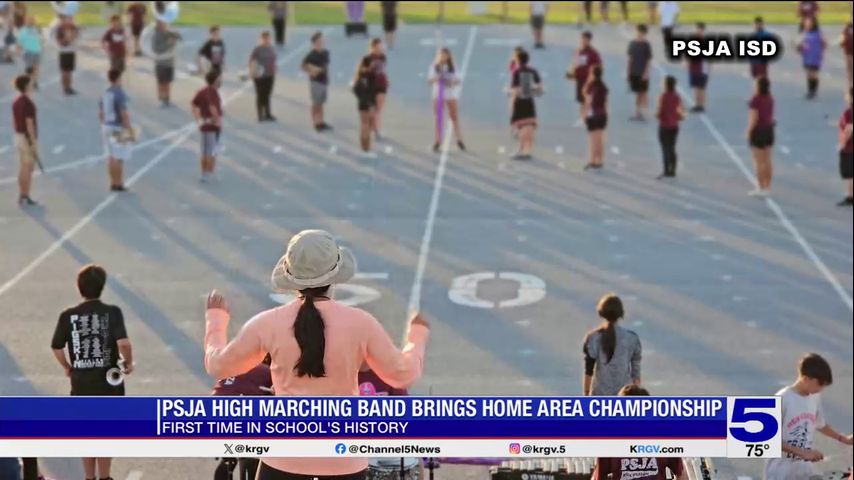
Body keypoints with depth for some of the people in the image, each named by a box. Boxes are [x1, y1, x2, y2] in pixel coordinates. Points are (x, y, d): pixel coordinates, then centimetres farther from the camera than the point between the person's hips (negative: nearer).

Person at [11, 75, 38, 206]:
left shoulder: (16, 102, 7)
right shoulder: (28, 103, -21)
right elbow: (29, 124, -22)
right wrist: (34, 143, -19)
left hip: (18, 137, 9)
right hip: (28, 138, -9)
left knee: (22, 167, 14)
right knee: (28, 168, -2)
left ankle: (22, 196, 18)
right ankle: (26, 197, 2)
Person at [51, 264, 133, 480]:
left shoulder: (68, 315, -5)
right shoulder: (112, 312, -11)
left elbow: (57, 347, -3)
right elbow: (123, 343, -22)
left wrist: (67, 367, 15)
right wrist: (128, 362, -3)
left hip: (81, 382, 2)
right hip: (108, 381, -2)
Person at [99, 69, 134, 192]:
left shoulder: (105, 94, 7)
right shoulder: (120, 94, -18)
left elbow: (100, 113, 14)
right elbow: (124, 115, -21)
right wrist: (131, 132, -17)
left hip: (107, 127, 8)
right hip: (118, 129, -8)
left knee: (111, 157, 12)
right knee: (119, 158, -2)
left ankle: (113, 183, 16)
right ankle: (119, 184, 1)